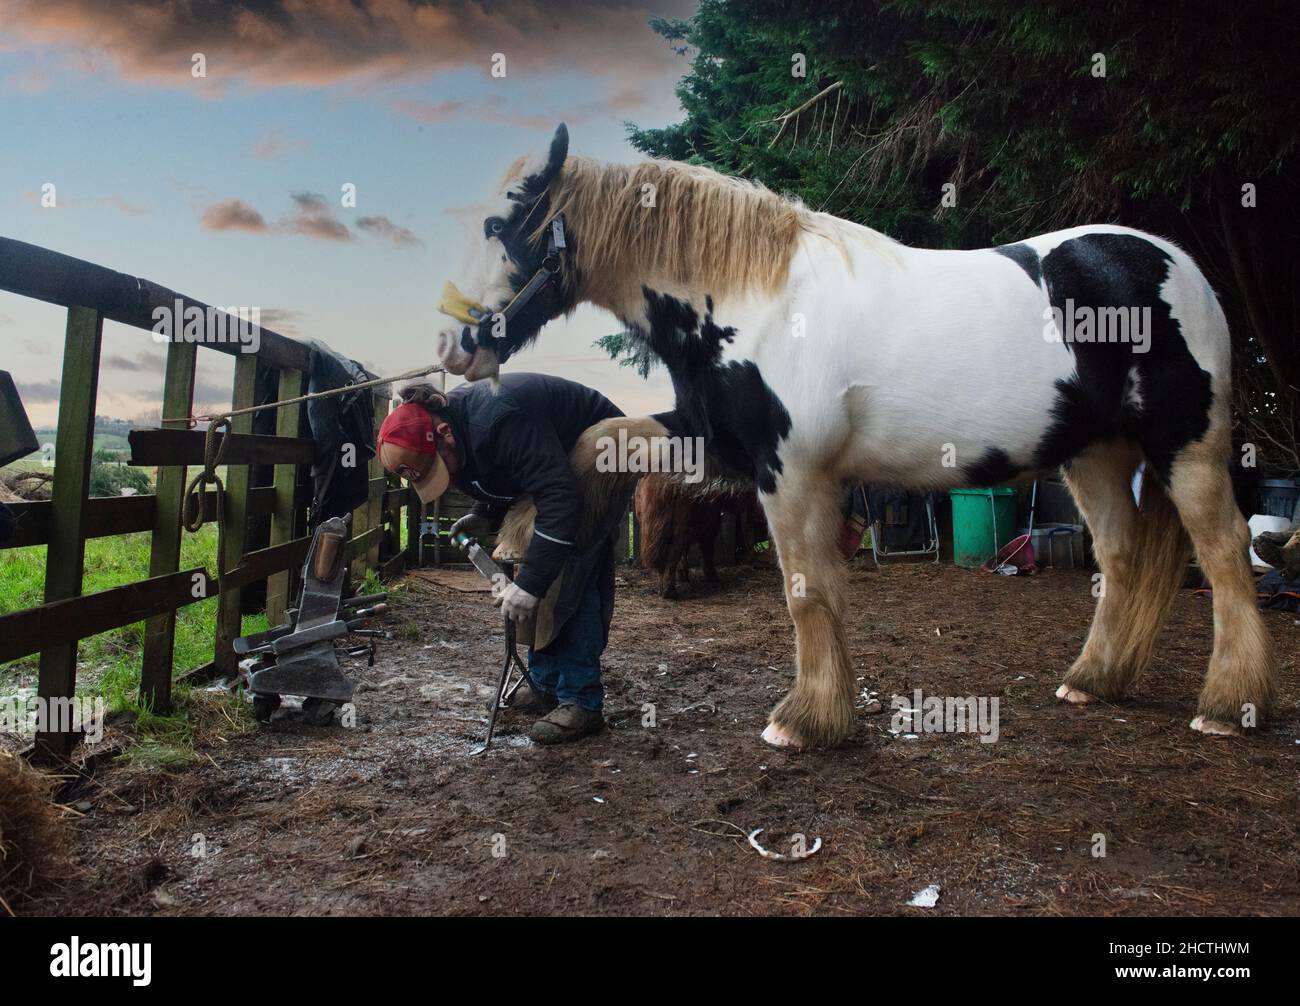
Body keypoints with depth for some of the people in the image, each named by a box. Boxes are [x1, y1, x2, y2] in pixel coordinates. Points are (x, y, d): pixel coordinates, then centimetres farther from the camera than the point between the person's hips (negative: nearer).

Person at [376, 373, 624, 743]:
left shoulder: (497, 421, -38)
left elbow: (561, 497, -41)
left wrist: (529, 583, -41)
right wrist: (485, 517, -9)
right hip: (554, 462, 9)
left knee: (574, 583, -16)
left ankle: (582, 702, -11)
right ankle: (545, 684, 16)